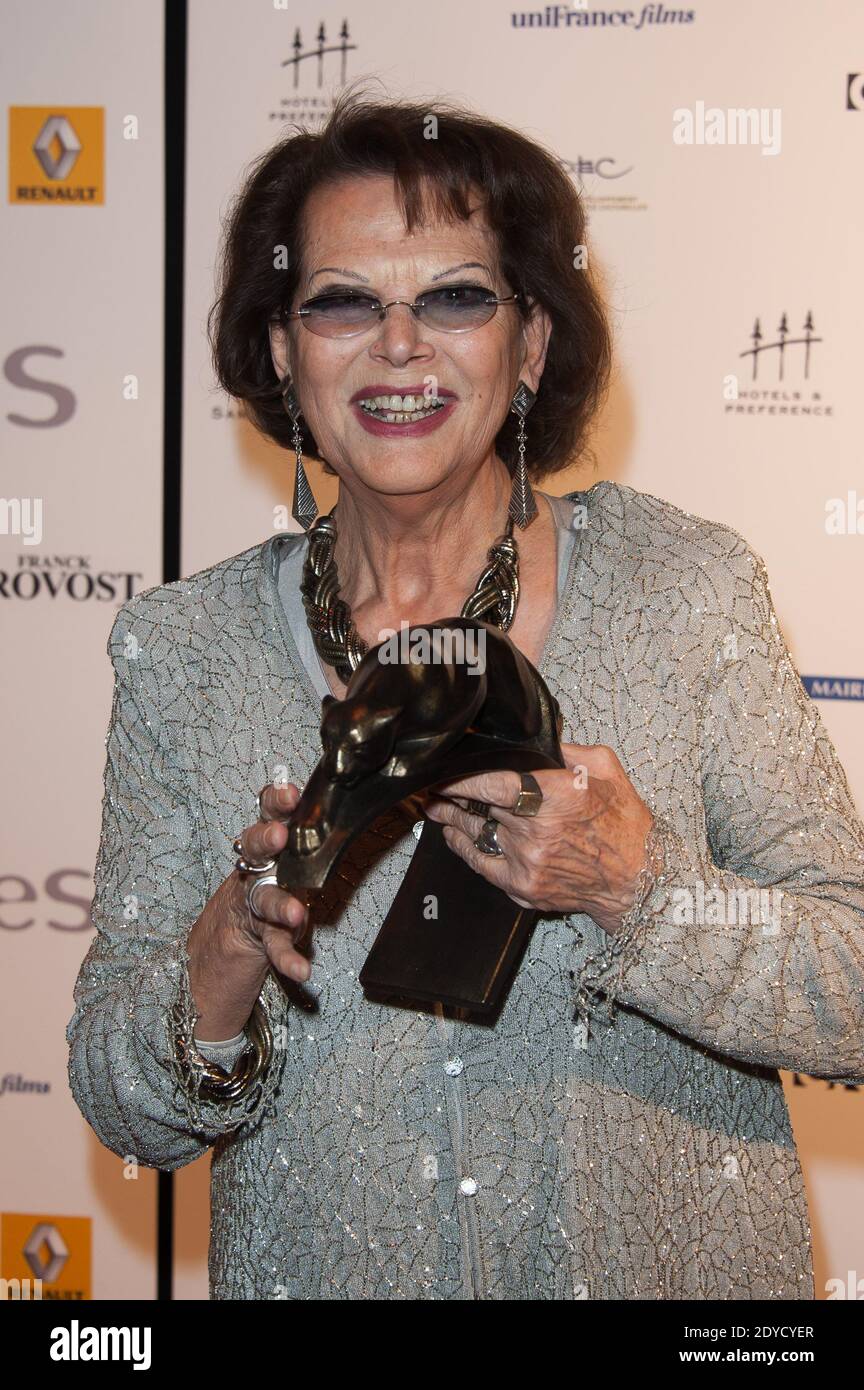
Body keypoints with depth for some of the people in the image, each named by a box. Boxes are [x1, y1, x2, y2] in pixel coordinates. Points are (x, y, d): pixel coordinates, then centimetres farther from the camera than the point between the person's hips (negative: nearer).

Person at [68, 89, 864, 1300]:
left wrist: (634, 886, -27)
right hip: (319, 1270, 1)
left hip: (675, 1265, -1)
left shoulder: (686, 589, -10)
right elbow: (120, 1106, -6)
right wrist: (224, 963, -25)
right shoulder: (181, 651, -8)